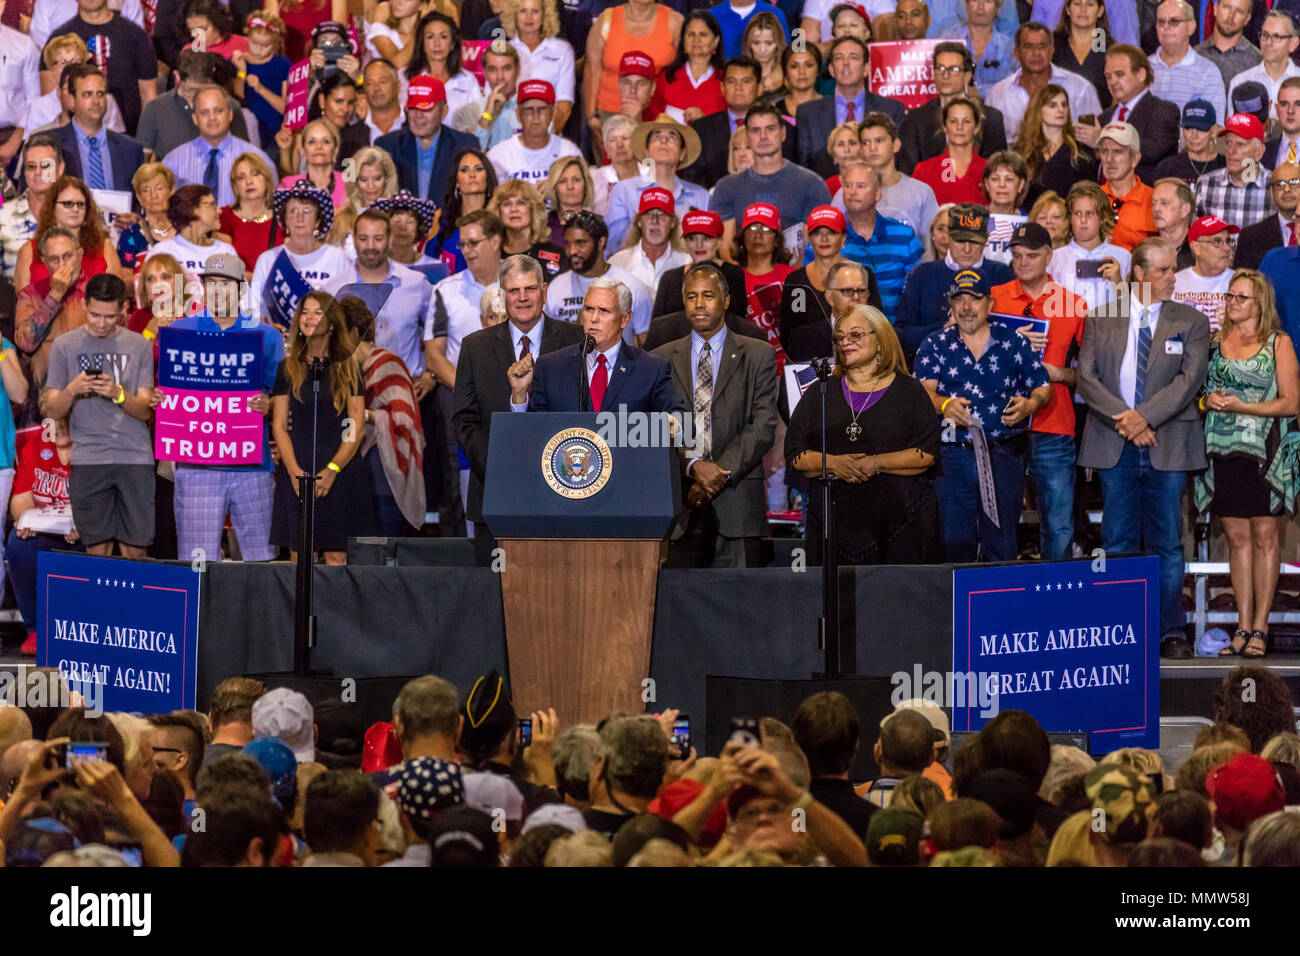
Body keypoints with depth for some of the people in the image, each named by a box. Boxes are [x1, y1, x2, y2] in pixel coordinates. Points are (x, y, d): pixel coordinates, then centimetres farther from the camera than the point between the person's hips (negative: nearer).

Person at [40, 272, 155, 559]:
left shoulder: (139, 346, 8)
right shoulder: (65, 345, 7)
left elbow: (145, 411, 4)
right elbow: (50, 411, 6)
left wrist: (118, 393, -16)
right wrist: (71, 391, -14)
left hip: (135, 459, 0)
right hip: (88, 459, 0)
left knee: (135, 549, -4)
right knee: (97, 548, -3)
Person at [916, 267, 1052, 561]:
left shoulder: (1013, 342, 9)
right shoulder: (936, 345, 8)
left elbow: (1043, 388, 10)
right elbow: (924, 391, -4)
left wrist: (1030, 404, -13)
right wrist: (943, 405, -26)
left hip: (1004, 456, 0)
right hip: (952, 455, 0)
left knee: (1002, 547, 1)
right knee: (955, 544, -1)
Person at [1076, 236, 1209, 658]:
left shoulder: (1191, 322, 6)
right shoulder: (1100, 319, 8)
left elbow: (1189, 379, -5)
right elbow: (1086, 377, 1)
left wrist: (1145, 416, -15)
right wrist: (1123, 417, -13)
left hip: (1167, 444, 0)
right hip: (1114, 445, 1)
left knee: (1167, 542, 1)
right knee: (1118, 541, 3)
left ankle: (1170, 632, 6)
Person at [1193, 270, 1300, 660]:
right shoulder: (1215, 343, 13)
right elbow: (1199, 390, 21)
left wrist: (1242, 407, -13)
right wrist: (1208, 401, -3)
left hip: (1266, 452, -3)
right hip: (1223, 452, 3)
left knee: (1265, 538, -4)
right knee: (1237, 538, 3)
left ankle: (1260, 628, -4)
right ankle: (1243, 625, 5)